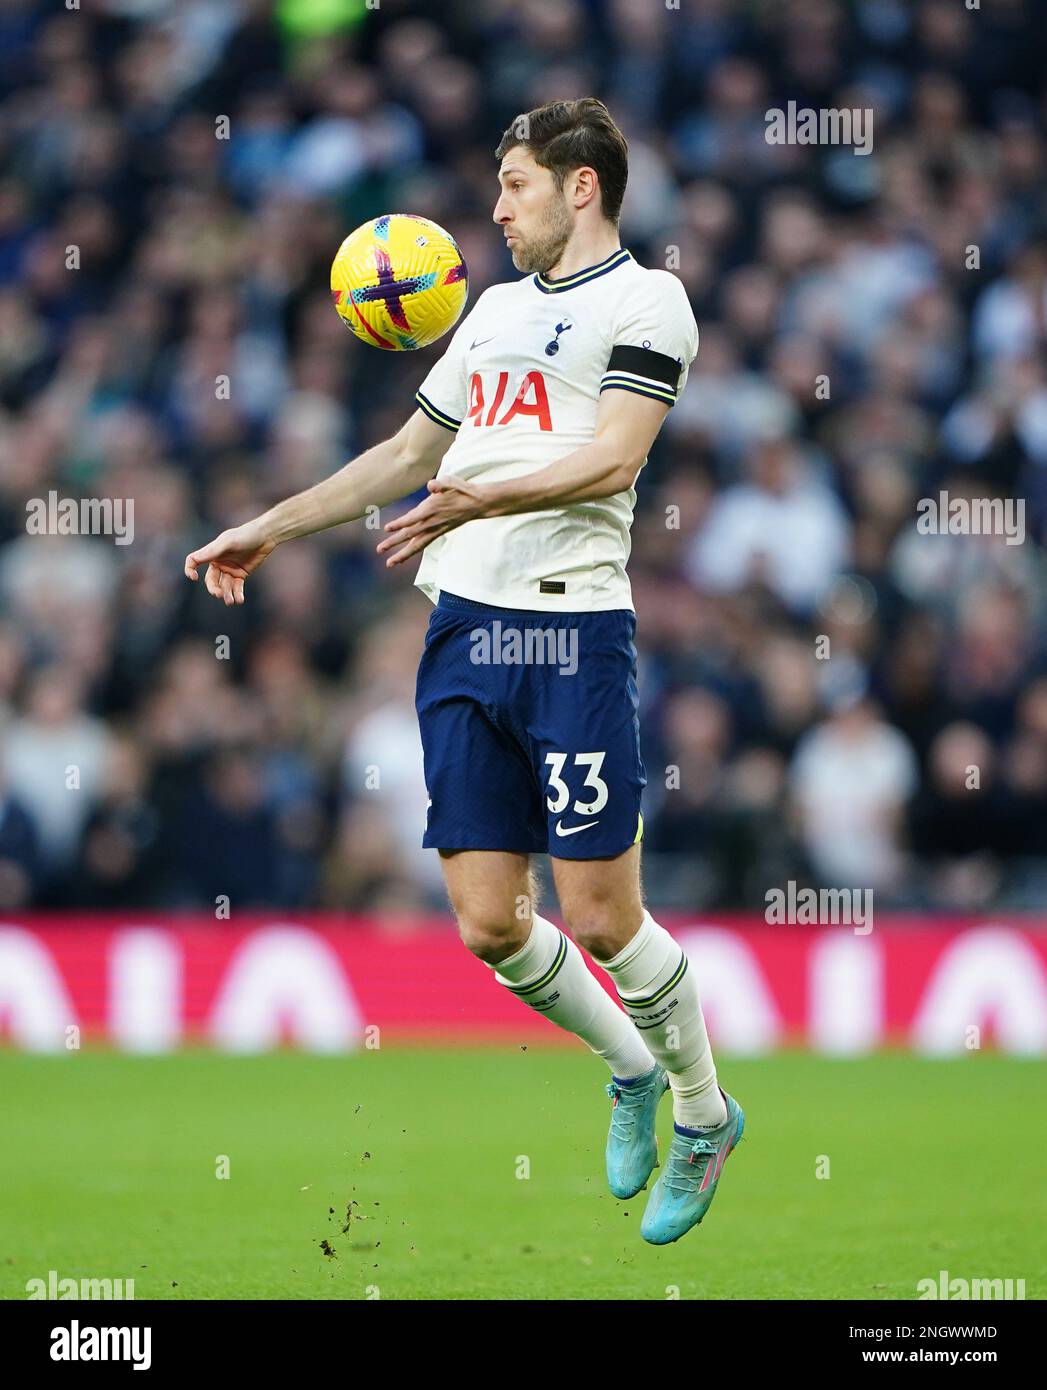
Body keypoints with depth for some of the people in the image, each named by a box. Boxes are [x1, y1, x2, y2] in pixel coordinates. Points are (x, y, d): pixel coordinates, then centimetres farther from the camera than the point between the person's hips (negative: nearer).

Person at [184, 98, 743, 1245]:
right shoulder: (497, 306, 23)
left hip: (569, 625, -7)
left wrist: (484, 498, -29)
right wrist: (266, 531, 33)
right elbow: (411, 452, 33)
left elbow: (613, 460, -14)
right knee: (487, 922, 0)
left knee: (600, 916, -8)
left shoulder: (644, 299, 0)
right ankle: (631, 1070, 24)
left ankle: (704, 1116, 13)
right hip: (461, 631, 7)